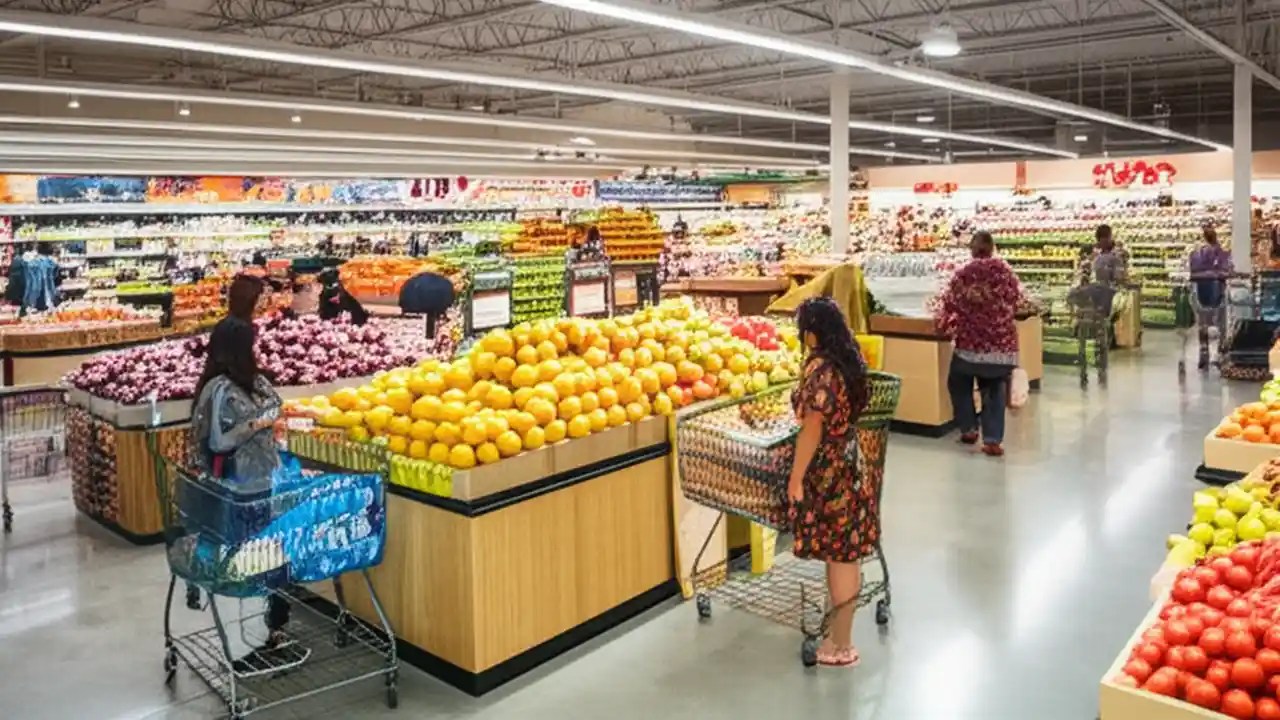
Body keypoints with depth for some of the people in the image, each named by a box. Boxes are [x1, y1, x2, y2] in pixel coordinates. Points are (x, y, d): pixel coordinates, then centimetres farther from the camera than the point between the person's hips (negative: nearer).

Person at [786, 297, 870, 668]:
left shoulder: (819, 368, -21)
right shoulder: (850, 361, 5)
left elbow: (812, 429, -21)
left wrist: (796, 477, -15)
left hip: (828, 469, -9)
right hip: (849, 463, 9)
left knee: (839, 554, 0)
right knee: (845, 551, 17)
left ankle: (841, 646, 12)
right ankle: (840, 630, 32)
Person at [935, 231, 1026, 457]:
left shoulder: (964, 273, -4)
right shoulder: (1005, 270, 0)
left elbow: (949, 304, -2)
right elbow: (1018, 302, 7)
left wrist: (944, 326, 15)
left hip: (971, 340, -2)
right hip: (1002, 341, 2)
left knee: (958, 383, 20)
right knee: (994, 389, 10)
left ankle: (968, 429, 18)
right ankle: (993, 440, 3)